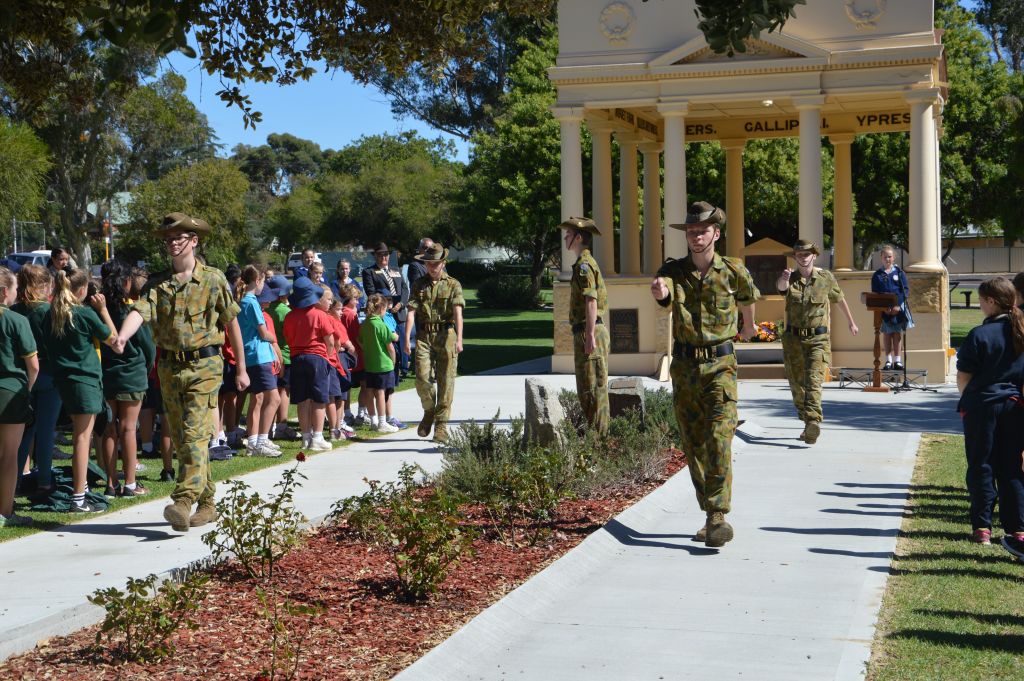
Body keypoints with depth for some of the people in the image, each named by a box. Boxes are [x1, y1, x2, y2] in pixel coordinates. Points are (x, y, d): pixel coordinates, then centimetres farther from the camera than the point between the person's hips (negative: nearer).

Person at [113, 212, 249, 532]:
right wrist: (122, 336, -33)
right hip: (169, 367, 5)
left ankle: (184, 501, -22)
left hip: (204, 366, -4)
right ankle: (207, 503, 19)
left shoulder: (213, 279, 0)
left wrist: (241, 369, 6)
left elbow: (232, 324, 5)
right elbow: (140, 311, -12)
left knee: (194, 434, -15)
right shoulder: (157, 283, 6)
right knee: (179, 439, 9)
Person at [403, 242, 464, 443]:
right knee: (422, 377, -9)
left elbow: (457, 312, -7)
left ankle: (441, 425, 6)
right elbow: (412, 311, 3)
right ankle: (429, 412, 18)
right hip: (424, 336, 2)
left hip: (446, 335, -2)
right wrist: (407, 337, -9)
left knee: (446, 380, -2)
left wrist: (459, 339, -20)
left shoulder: (453, 284, 5)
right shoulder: (419, 284, 12)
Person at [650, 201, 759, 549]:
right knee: (693, 444, 8)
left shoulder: (734, 272, -2)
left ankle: (718, 516, -20)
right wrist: (660, 290, -49)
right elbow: (663, 289, -25)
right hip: (684, 366, 3)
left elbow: (749, 296, 20)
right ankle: (710, 515, 19)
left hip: (720, 365, -3)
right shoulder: (674, 270, -1)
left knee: (719, 438, -17)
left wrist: (749, 326, 37)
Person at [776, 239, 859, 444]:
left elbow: (839, 299, 19)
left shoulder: (826, 277, 1)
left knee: (813, 381, -19)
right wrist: (783, 279, -53)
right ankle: (808, 424, 26)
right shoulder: (790, 278, -1)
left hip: (818, 339, -2)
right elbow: (781, 286, -27)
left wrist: (850, 322, 32)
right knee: (797, 385, 10)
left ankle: (813, 423, -31)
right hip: (793, 338, 2)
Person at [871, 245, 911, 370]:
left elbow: (905, 290, -1)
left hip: (898, 308, 0)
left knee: (898, 333, 4)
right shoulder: (877, 275, 3)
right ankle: (888, 360, 11)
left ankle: (897, 360, 10)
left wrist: (898, 306, -13)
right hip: (884, 309, 0)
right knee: (887, 334, 5)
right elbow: (875, 294, 0)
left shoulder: (899, 273, 3)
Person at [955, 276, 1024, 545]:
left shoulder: (979, 335, -14)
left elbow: (963, 378, -9)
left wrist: (968, 399, 8)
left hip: (981, 406, -4)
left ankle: (982, 527, 6)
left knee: (981, 467, 6)